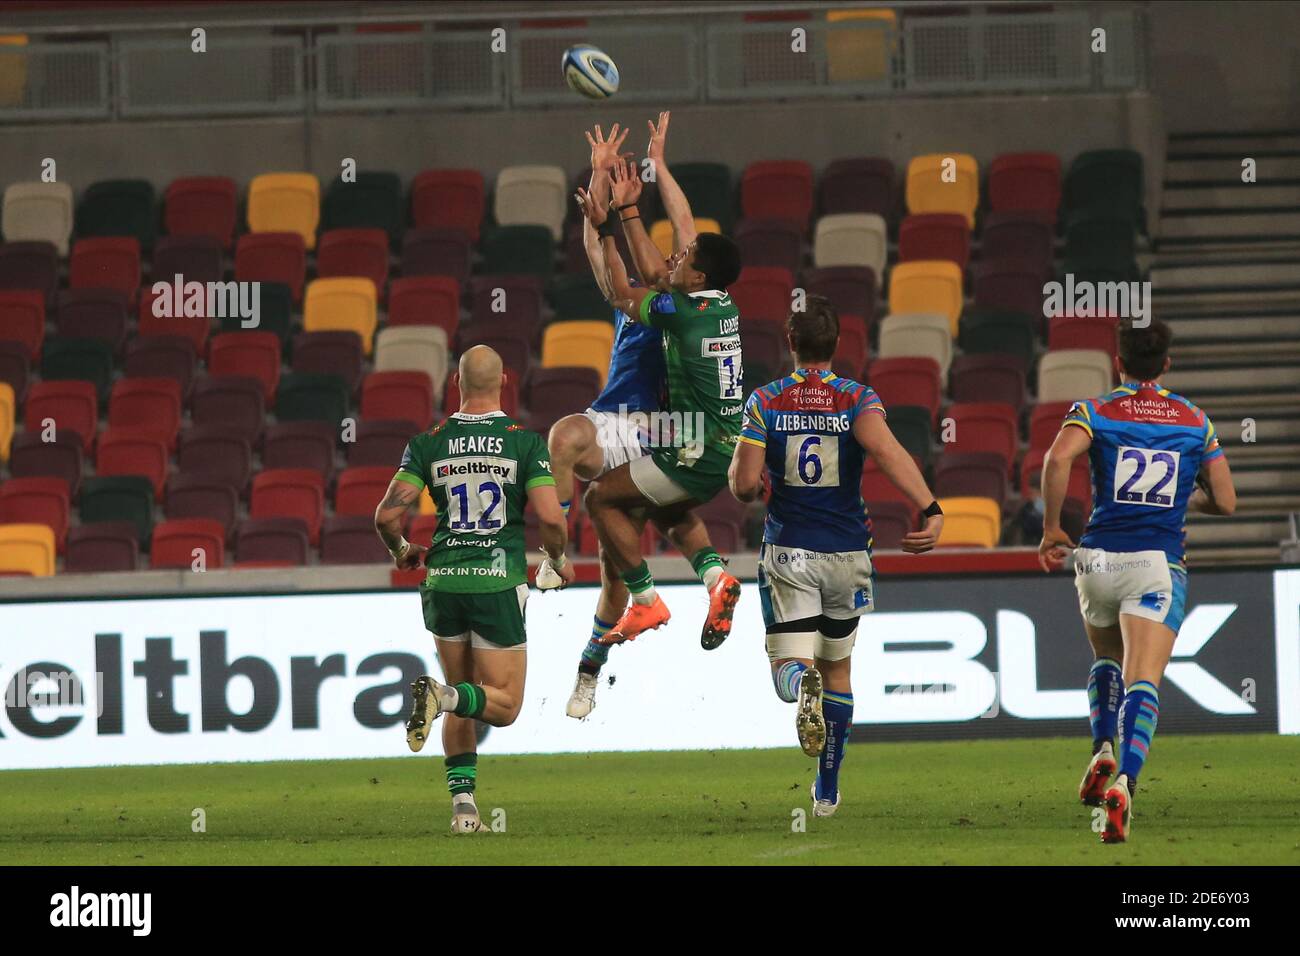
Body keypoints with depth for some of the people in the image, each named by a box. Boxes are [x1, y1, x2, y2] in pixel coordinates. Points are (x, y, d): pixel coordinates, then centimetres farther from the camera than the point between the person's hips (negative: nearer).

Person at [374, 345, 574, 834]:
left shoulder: (428, 444, 1)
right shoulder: (526, 442, -5)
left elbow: (387, 515, -4)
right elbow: (550, 517, -12)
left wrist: (401, 551, 18)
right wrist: (559, 561, 9)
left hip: (443, 582, 3)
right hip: (499, 583, -3)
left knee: (462, 705, 18)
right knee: (504, 706, 5)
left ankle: (463, 803, 8)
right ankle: (442, 696, -26)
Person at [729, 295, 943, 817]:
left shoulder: (765, 402, -4)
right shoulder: (858, 398, -5)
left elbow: (744, 485, -10)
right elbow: (884, 448, -27)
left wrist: (735, 467, 14)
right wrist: (931, 509, -32)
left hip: (788, 554, -1)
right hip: (846, 553, 1)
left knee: (789, 666, -4)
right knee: (837, 668, 20)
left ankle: (801, 686, -43)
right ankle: (827, 789, 25)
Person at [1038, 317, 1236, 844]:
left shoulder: (1095, 412, 2)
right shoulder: (1195, 421, 9)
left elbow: (1057, 458, -18)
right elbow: (1224, 501, 11)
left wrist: (1051, 529, -8)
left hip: (1100, 559, 1)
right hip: (1161, 565, -1)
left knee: (1107, 660, 27)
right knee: (1142, 682, -10)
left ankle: (1104, 752, 6)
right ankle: (1124, 781, -33)